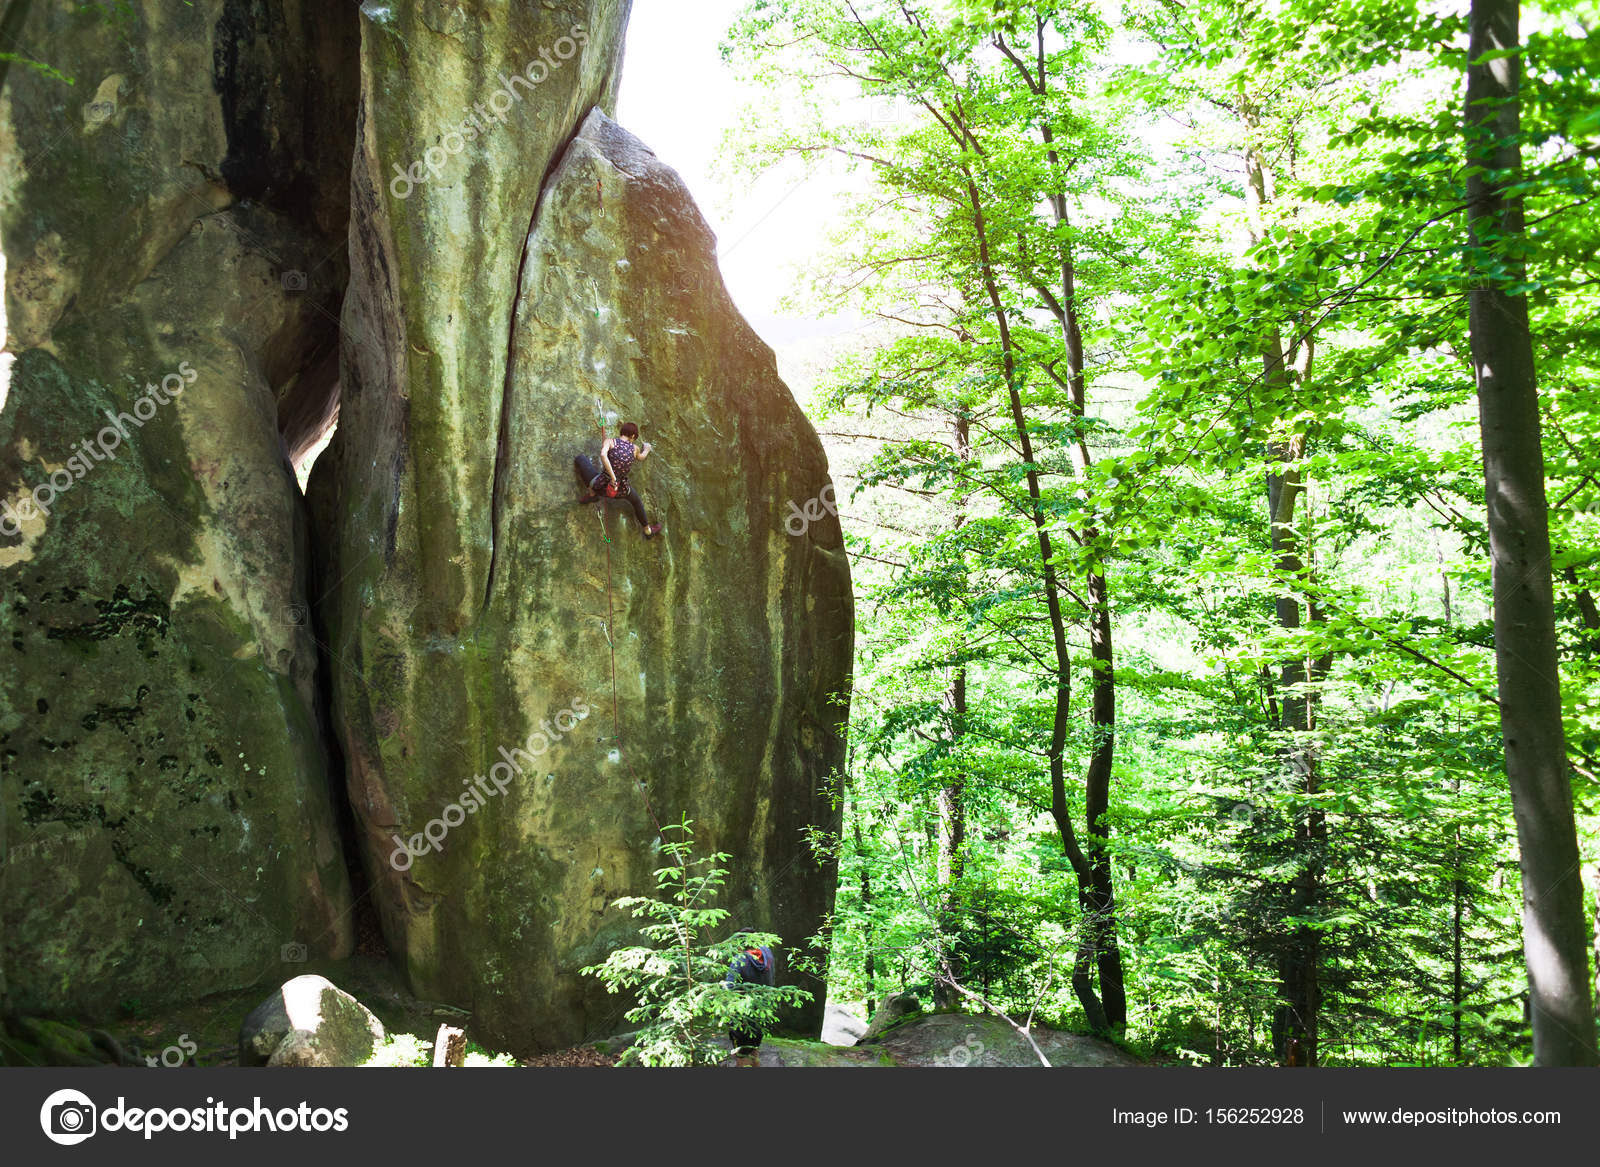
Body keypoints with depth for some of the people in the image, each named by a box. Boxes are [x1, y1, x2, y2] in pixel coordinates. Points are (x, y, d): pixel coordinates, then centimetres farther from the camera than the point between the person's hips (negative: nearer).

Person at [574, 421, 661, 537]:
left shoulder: (610, 441, -6)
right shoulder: (635, 448, 4)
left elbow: (603, 455, -26)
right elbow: (640, 458, 27)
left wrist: (612, 477, -21)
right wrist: (646, 449, 50)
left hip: (601, 484, -2)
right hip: (620, 491, 2)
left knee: (580, 458, 22)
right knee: (637, 501, 36)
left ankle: (592, 494, 28)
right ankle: (648, 531, 52)